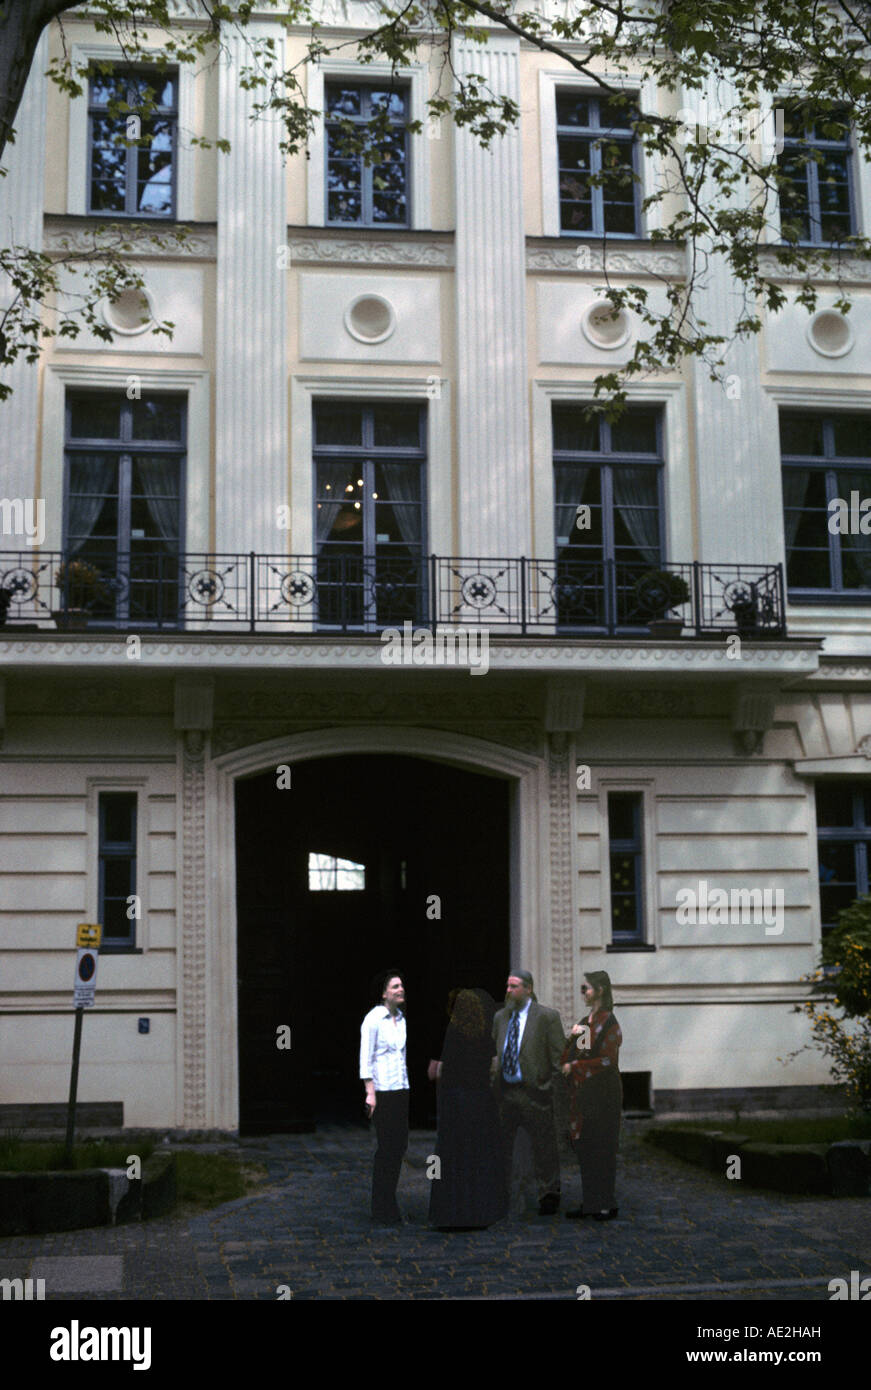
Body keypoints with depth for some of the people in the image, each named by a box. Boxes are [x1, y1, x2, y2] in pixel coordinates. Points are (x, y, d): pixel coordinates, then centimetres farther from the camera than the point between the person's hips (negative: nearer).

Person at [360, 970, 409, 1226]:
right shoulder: (373, 1019, -9)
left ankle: (389, 1208, 16)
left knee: (400, 1146, 7)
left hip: (402, 1090, 7)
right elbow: (365, 1058, -11)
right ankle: (382, 1212, 2)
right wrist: (370, 1093, -16)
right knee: (387, 1148, -6)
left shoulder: (401, 1019, 13)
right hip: (383, 1090, -7)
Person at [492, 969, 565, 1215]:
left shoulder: (547, 1017, -5)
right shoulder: (500, 1017, 12)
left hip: (533, 1091, -5)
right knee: (500, 1145, 11)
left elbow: (558, 1057, -5)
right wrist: (493, 1080, 7)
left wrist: (552, 1088, -10)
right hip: (504, 1091, 5)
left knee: (544, 1146, 3)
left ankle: (548, 1197, 14)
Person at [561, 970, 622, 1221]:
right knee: (584, 1148, 9)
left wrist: (575, 1066, -11)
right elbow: (567, 1058, 13)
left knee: (601, 1147, -3)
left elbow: (607, 1060, -16)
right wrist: (573, 1037, -4)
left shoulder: (608, 1022, -11)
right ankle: (590, 1203, 14)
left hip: (602, 1092, -8)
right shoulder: (585, 1022, 14)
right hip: (583, 1093, 8)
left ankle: (606, 1205, 4)